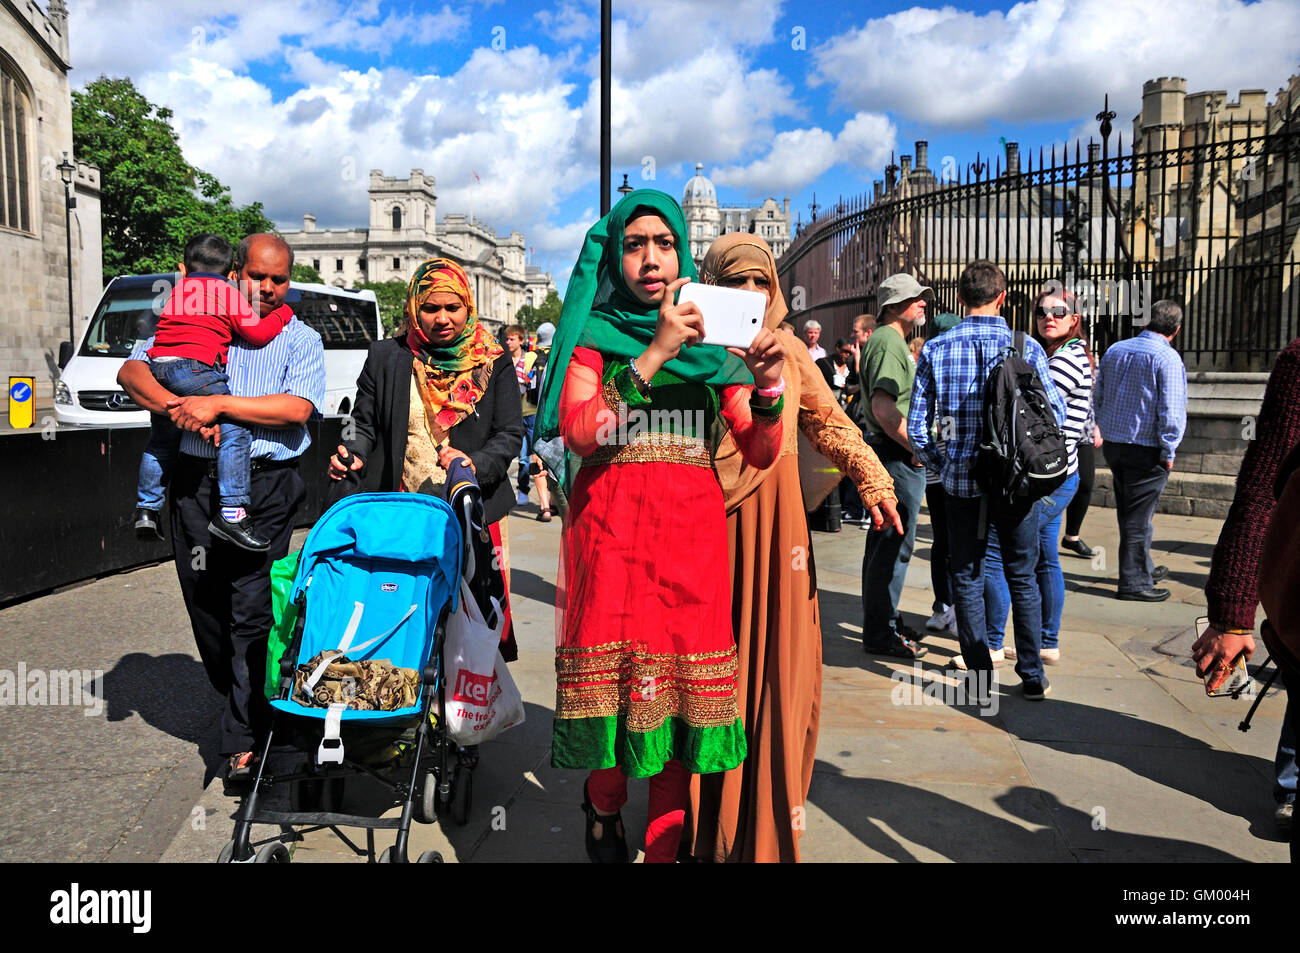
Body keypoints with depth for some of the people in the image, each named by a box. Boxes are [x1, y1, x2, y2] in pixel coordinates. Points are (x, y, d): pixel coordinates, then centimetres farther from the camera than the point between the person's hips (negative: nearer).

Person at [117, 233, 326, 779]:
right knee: (204, 600, 11)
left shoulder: (301, 340, 6)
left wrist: (219, 404, -14)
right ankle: (233, 697, 32)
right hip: (196, 481, 4)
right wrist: (178, 407, -13)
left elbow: (297, 407, -10)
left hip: (266, 485, -3)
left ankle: (244, 738, 3)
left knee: (252, 608, -5)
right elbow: (132, 371, 6)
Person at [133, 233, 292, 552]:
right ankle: (230, 512, -21)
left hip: (157, 369, 7)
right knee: (234, 431, -10)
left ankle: (146, 509, 29)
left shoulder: (175, 290, 25)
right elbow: (257, 334, 3)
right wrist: (283, 312, 17)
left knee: (160, 442, 22)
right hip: (195, 368, -7)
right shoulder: (228, 292, 7)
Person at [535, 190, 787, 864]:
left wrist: (768, 385, -10)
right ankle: (604, 809, 28)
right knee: (612, 669, -2)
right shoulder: (594, 334, 10)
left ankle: (663, 846, 15)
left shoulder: (712, 342, 15)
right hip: (610, 524, -2)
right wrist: (654, 355, -14)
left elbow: (760, 454, 8)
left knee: (682, 680, -1)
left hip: (691, 529, 2)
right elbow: (579, 432, -9)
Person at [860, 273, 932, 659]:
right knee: (894, 544, -6)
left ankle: (882, 621, 28)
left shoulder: (893, 340, 20)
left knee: (884, 540, 17)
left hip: (894, 453, 11)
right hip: (897, 456, -11)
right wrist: (917, 447, -18)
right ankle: (881, 632, 2)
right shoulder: (889, 341, -14)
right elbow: (884, 408, -26)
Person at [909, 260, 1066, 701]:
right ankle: (1032, 676, 19)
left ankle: (980, 680, 14)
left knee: (967, 579, 10)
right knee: (1022, 578, 13)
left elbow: (916, 425, -4)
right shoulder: (1026, 347, -4)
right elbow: (1056, 412, -2)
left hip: (961, 483, 0)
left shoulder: (935, 350, -2)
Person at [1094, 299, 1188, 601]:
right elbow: (1170, 410, -17)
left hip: (1112, 444, 7)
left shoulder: (1114, 350, 8)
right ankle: (1134, 582, 6)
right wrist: (1168, 452, -9)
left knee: (1128, 512, 18)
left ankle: (1143, 568, 34)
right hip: (1146, 450, -7)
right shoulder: (1167, 358, -13)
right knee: (1138, 517, 0)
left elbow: (1098, 397, 15)